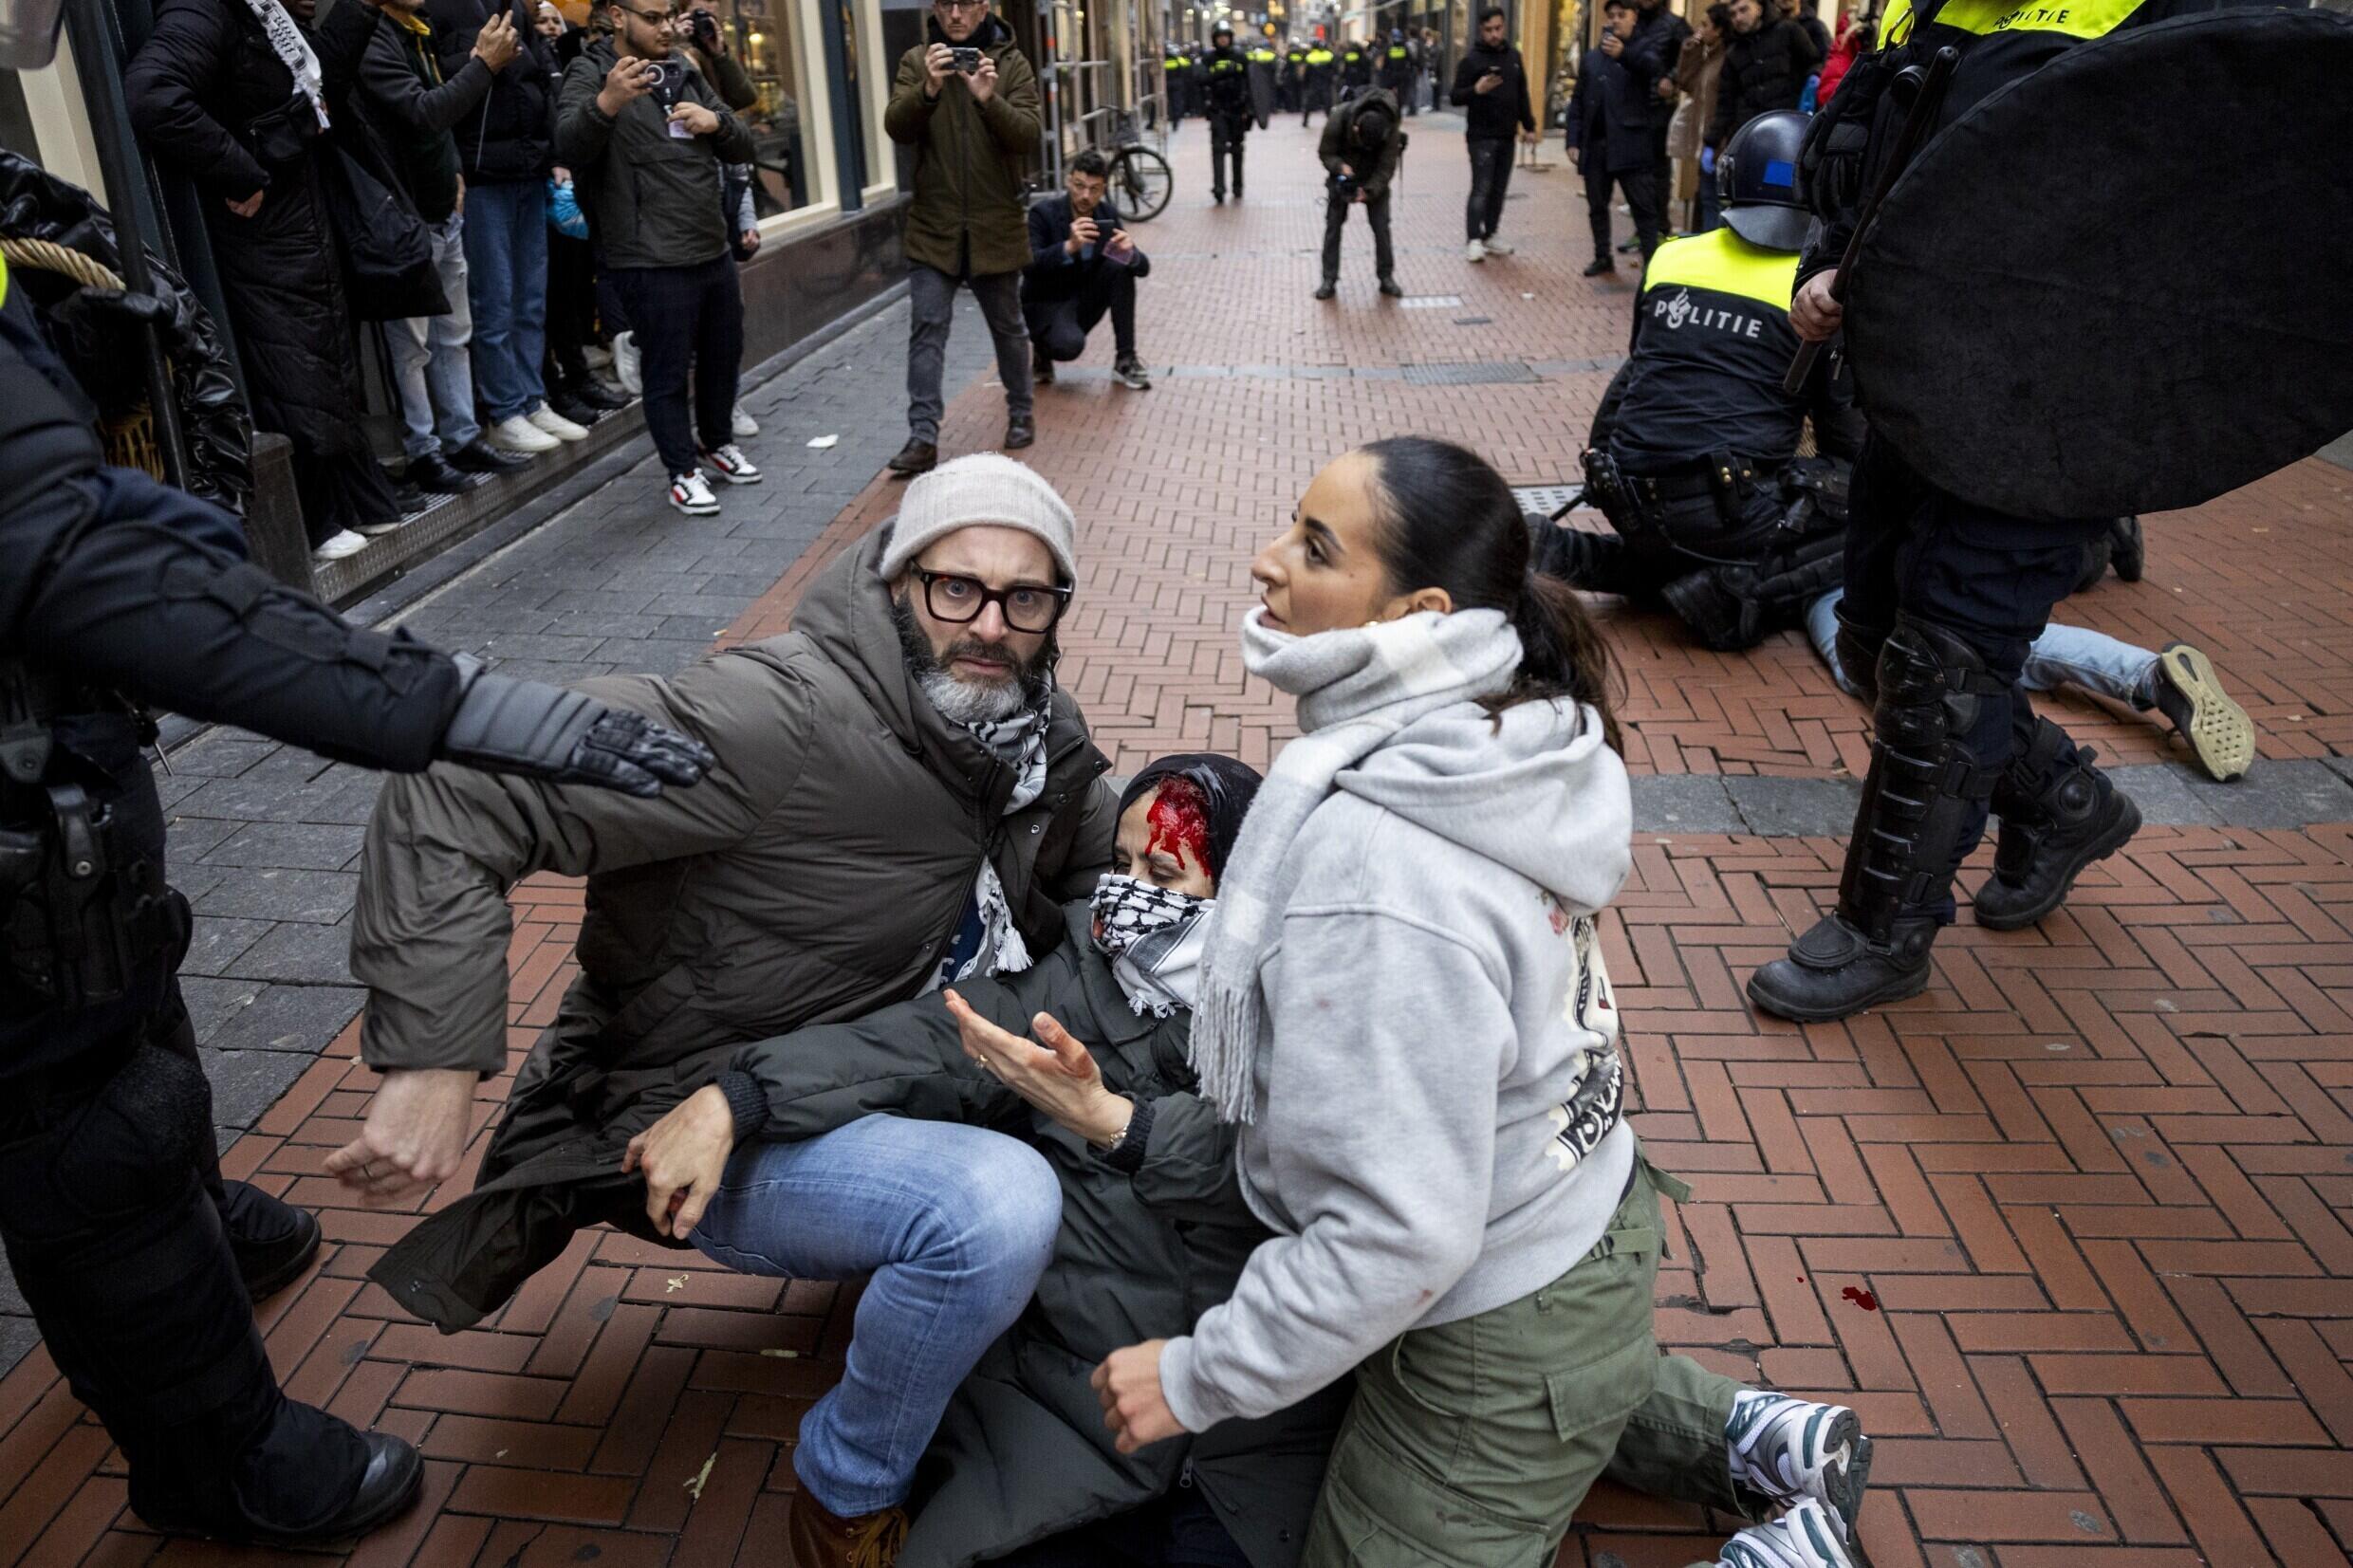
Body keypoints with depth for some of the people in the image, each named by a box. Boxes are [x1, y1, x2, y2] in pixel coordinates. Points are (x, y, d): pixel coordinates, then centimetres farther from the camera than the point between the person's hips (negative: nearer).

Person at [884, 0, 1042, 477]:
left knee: (1007, 327, 13)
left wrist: (989, 99, -28)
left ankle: (1020, 415, 31)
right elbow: (897, 128, -9)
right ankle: (923, 437, -7)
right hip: (933, 227, 0)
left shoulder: (1011, 63, 0)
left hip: (995, 227, 0)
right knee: (926, 329, -7)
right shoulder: (917, 60, 3)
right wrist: (928, 89, -27)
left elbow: (1028, 138, -10)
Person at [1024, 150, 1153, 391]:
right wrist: (1069, 246, -43)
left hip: (1086, 300, 5)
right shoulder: (1043, 213, -15)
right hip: (1046, 303, -5)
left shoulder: (1108, 214, -3)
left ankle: (1125, 360, -14)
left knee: (1121, 265, -20)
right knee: (1070, 345, -35)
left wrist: (1129, 253, -32)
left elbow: (1143, 267, -8)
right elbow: (1028, 266, -29)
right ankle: (1042, 347, 4)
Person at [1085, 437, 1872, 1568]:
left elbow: (1402, 1232, -32)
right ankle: (1741, 1433, 28)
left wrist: (1199, 1376, -18)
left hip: (1505, 1324, -9)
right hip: (1582, 1223, 9)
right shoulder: (1505, 735, -8)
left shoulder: (1379, 868, -36)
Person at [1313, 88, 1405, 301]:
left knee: (1382, 226, -5)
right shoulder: (1337, 119, -30)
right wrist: (1340, 166, -33)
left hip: (1374, 180, 0)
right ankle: (1329, 280, 3)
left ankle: (1386, 278, 7)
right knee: (1333, 225, -3)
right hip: (1342, 175, 0)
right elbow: (1325, 152, -15)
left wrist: (1368, 192, -35)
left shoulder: (1391, 131, -30)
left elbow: (1386, 169, -21)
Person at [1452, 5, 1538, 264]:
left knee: (1499, 189, 7)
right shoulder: (1472, 58, -7)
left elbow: (1522, 95, 18)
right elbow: (1455, 97, -10)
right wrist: (1476, 90, -28)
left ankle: (1489, 236, 14)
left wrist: (1528, 125, 14)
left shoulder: (1514, 56, 10)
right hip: (1481, 136, -6)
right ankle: (1473, 241, -8)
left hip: (1506, 136, 6)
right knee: (1481, 189, -10)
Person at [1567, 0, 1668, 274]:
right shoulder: (1591, 57, 15)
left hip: (1630, 145, -5)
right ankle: (1603, 258, 26)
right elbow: (1577, 100, 15)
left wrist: (1624, 55, -42)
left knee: (1644, 208, -6)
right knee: (1597, 206, 13)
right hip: (1595, 144, 5)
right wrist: (1574, 140, 5)